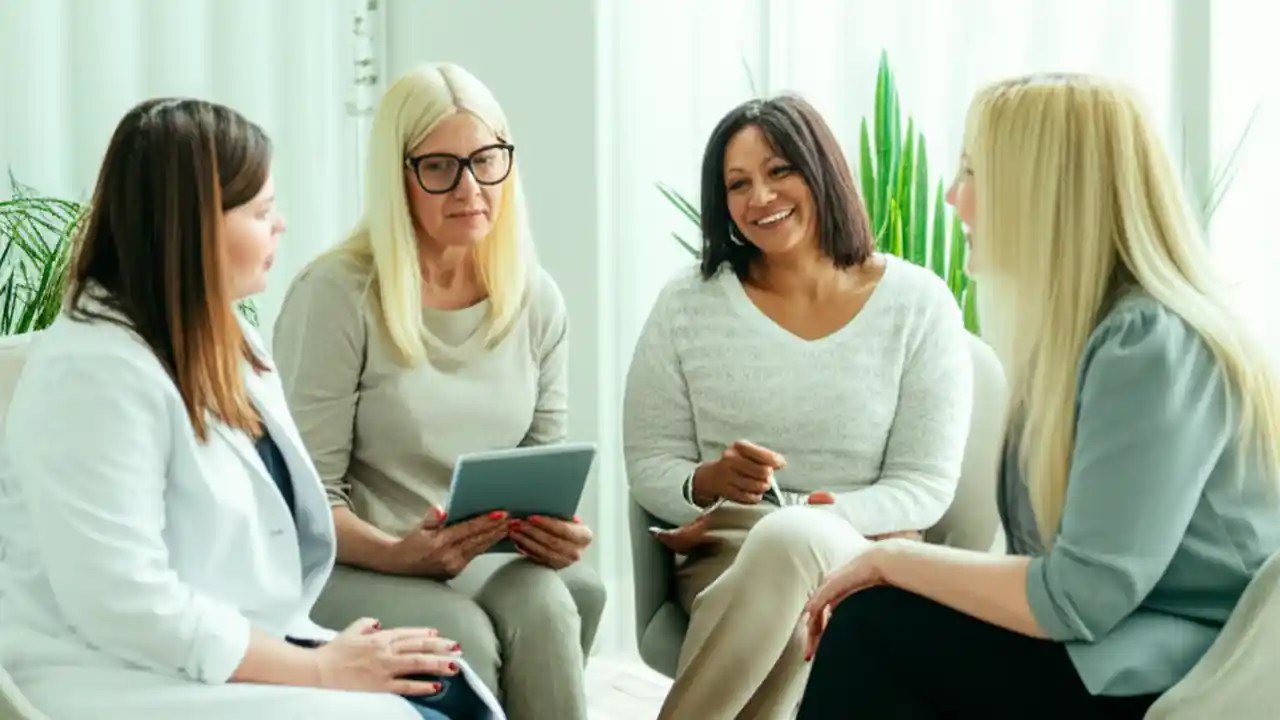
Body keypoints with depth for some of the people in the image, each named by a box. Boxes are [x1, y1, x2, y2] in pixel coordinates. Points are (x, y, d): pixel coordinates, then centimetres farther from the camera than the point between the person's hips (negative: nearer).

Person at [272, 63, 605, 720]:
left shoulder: (536, 299, 6)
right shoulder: (337, 295, -10)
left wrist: (557, 528, -13)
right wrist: (398, 554, -28)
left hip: (485, 564, 4)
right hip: (352, 567, -4)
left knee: (543, 605, -31)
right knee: (464, 637, -34)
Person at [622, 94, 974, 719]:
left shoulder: (917, 304, 0)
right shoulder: (687, 304, 4)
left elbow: (924, 488, -3)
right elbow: (648, 468, 4)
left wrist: (800, 519, -16)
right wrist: (710, 482, -19)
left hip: (864, 560, 0)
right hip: (727, 563, 1)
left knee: (791, 542, -37)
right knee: (786, 625, -37)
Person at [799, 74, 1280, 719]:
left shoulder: (1150, 345, -19)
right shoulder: (1081, 328, 11)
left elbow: (1077, 599, -24)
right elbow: (1052, 567, 10)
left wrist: (895, 560, -12)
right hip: (1114, 650, 9)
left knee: (873, 631, -14)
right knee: (876, 622, -6)